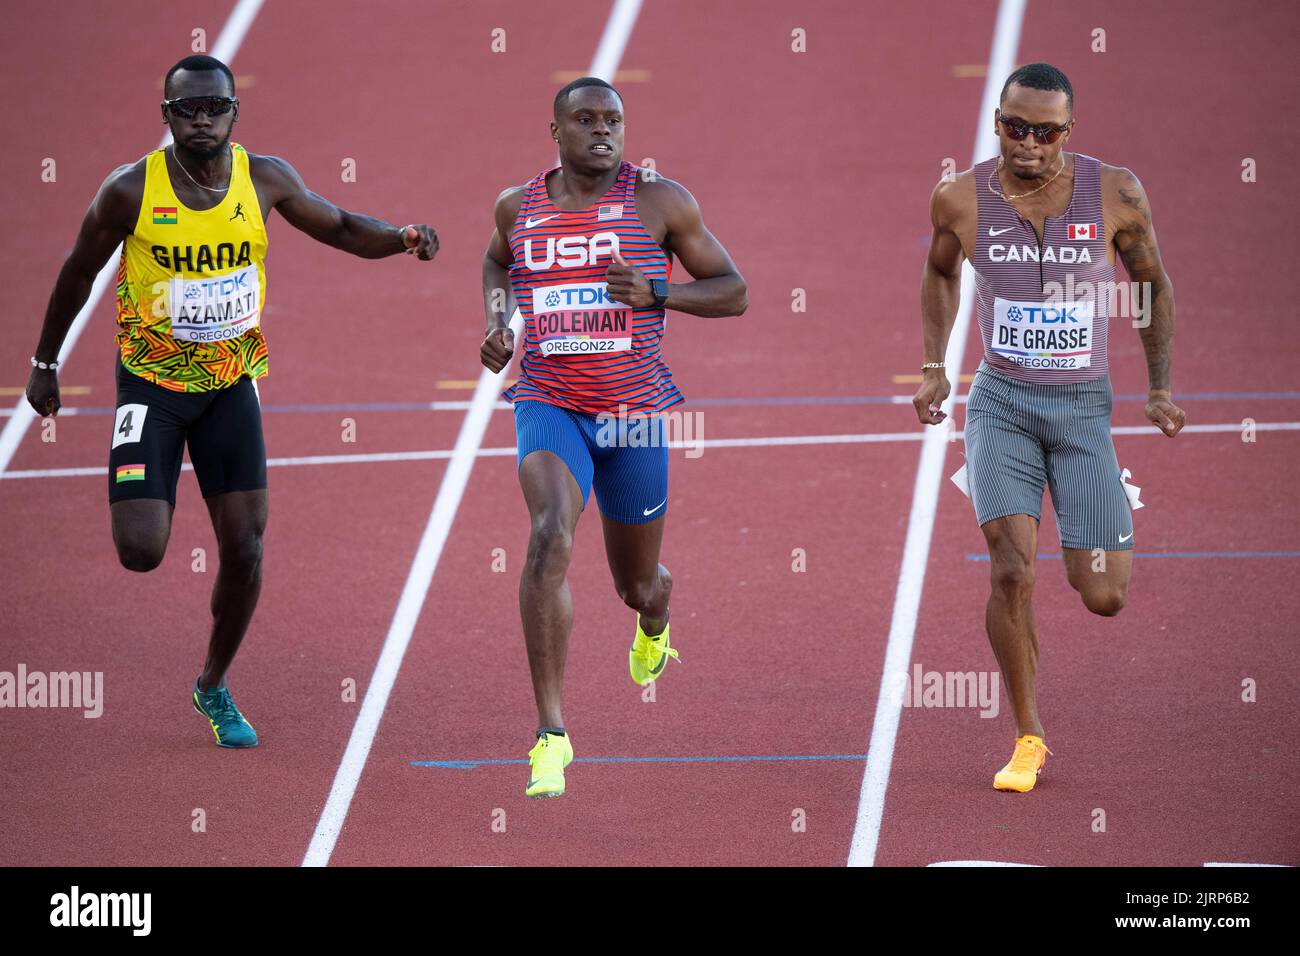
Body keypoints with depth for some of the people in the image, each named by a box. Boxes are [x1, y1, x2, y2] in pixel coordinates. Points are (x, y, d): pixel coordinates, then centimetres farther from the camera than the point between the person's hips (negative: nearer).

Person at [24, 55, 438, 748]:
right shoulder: (130, 190, -14)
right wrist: (44, 364, 9)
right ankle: (141, 502, 24)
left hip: (231, 384, 3)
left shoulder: (265, 180, -6)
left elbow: (338, 228, 9)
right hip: (151, 382, -3)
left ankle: (214, 686, 21)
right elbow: (79, 272, 1)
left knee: (245, 548, -1)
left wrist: (401, 238, -12)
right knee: (140, 552, -15)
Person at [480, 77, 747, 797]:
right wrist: (496, 321, 7)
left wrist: (653, 291, -17)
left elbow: (733, 293, 0)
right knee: (551, 535, -29)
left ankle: (654, 620, 59)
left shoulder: (659, 203, -4)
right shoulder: (518, 206, 4)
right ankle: (550, 733, -28)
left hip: (635, 413, 0)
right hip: (549, 407, 0)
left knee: (638, 587, 15)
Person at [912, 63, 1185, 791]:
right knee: (1014, 569, -18)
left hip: (1085, 405, 0)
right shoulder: (962, 200, -8)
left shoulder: (1117, 195, -10)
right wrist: (935, 367, 9)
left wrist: (1162, 387, 4)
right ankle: (1029, 739, -2)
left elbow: (1155, 284, 6)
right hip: (1001, 403, 0)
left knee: (1104, 597, -2)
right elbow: (941, 271, 15)